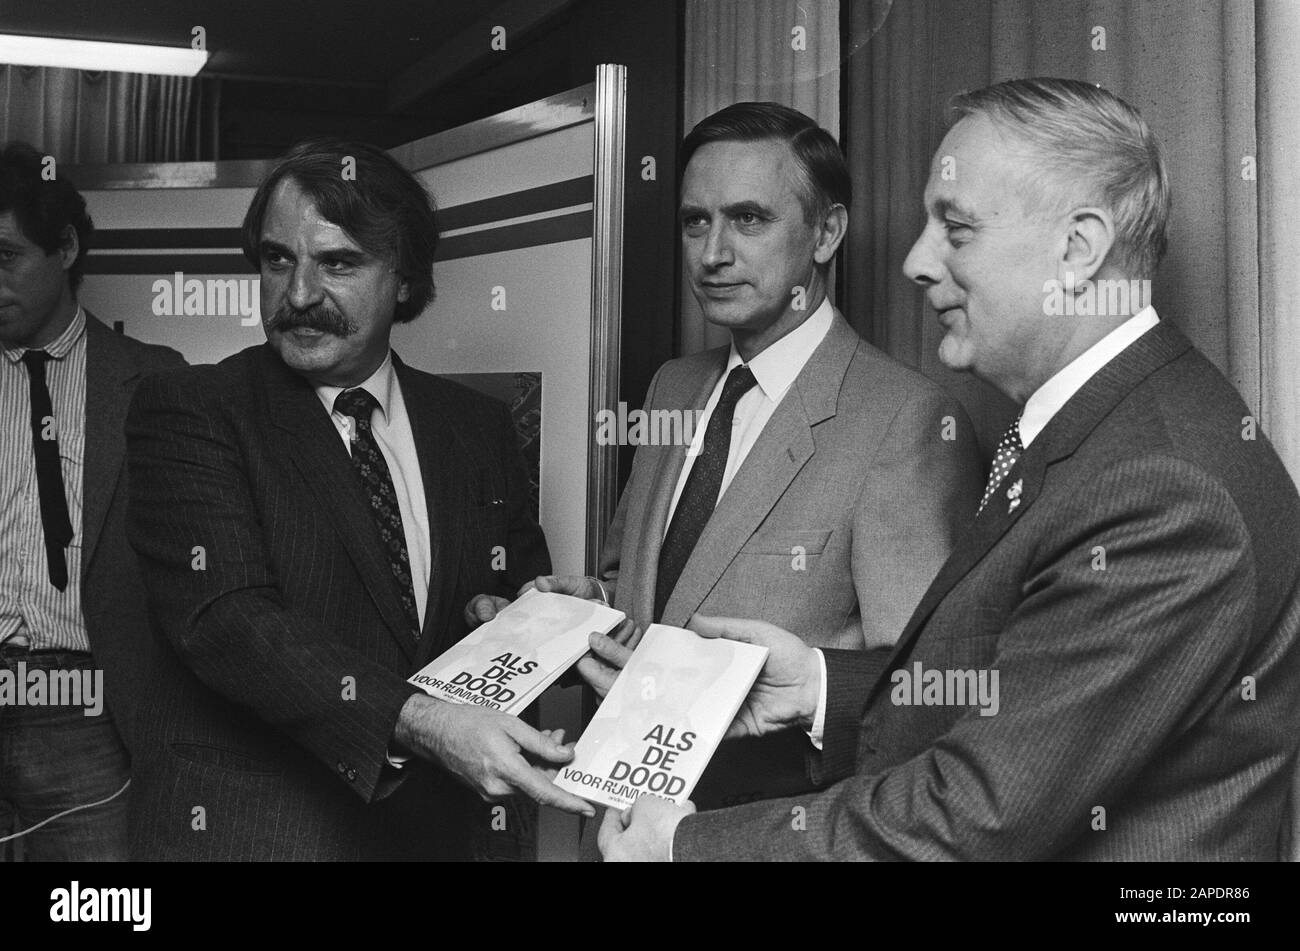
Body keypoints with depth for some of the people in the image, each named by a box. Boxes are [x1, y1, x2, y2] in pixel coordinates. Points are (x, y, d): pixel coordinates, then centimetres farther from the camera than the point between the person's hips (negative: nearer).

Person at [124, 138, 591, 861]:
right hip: (242, 826, -4)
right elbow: (225, 618, -21)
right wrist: (415, 722, -33)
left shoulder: (478, 428, 4)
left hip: (431, 824, 4)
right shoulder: (186, 414, -9)